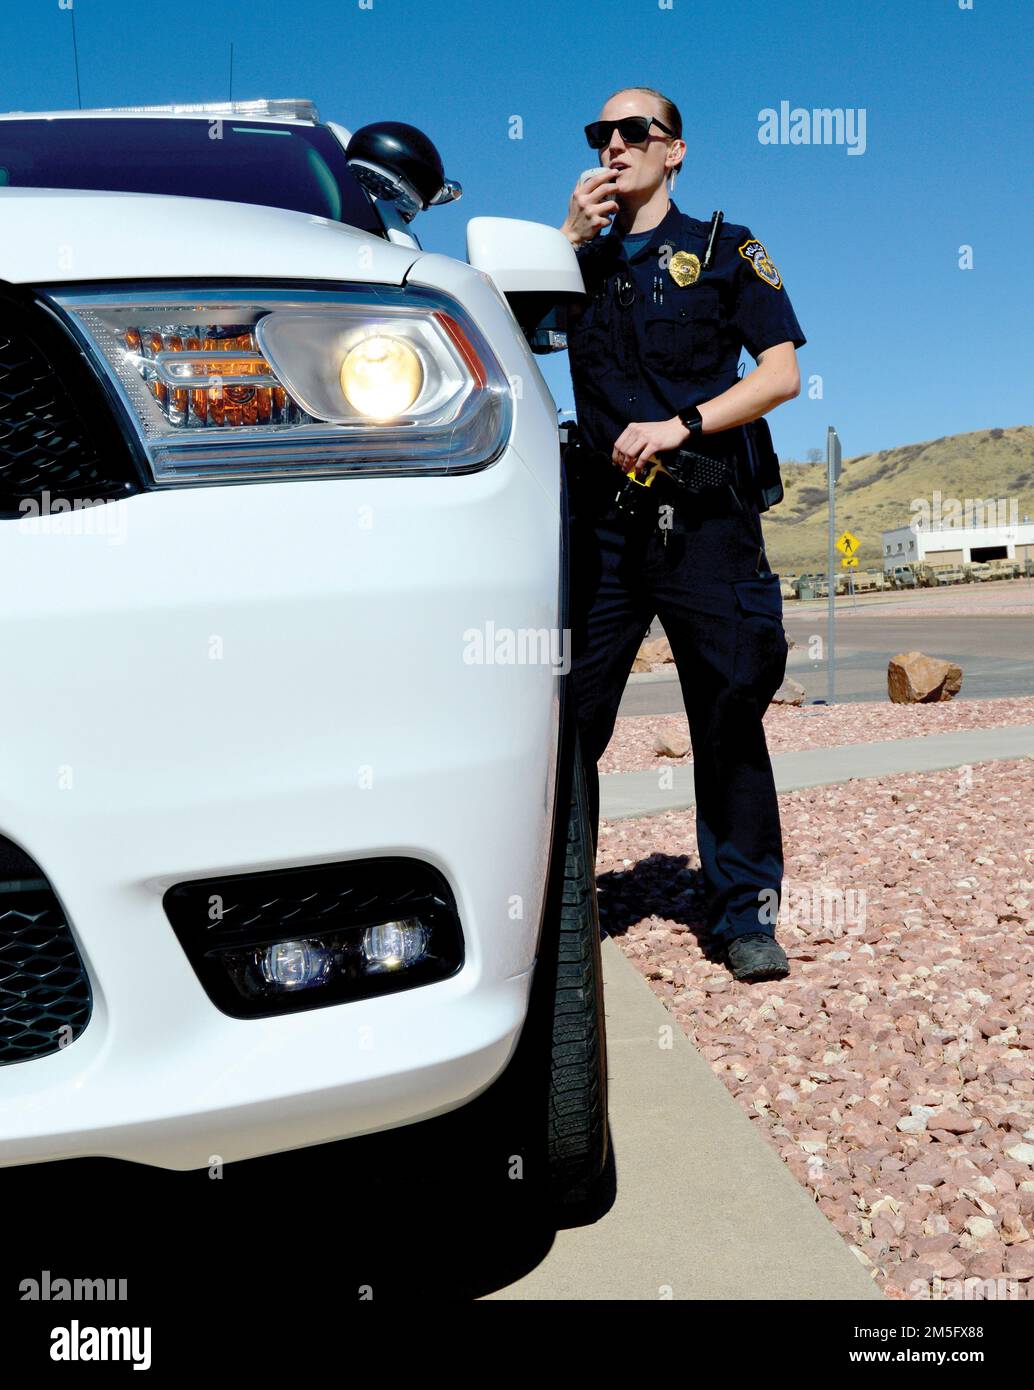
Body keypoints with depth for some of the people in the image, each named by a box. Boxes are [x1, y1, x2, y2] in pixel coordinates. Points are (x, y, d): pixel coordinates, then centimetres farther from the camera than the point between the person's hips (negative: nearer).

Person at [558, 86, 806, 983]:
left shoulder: (725, 250, 12)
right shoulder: (584, 263, 20)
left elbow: (781, 373, 2)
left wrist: (680, 424, -10)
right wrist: (569, 238, 0)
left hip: (702, 516, -2)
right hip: (601, 518, 3)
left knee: (730, 717, -1)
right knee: (570, 715, -1)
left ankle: (746, 914, 9)